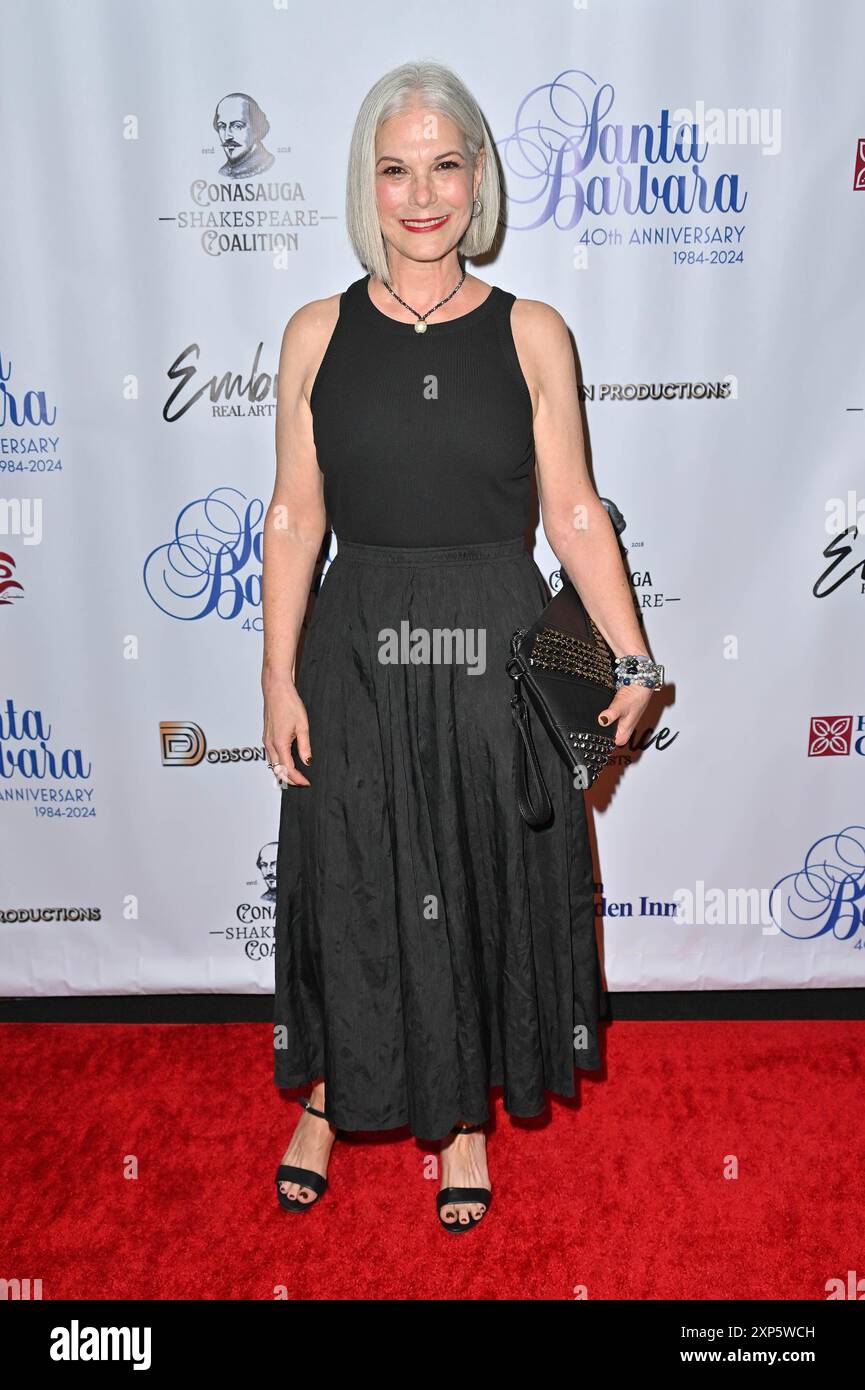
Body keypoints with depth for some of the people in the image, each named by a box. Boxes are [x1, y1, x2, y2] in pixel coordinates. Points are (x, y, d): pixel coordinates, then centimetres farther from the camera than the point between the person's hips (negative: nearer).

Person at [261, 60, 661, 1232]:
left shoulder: (532, 333, 1)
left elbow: (574, 512, -1)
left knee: (489, 885, 11)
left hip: (498, 652, 0)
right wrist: (279, 677, -3)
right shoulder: (318, 334, 2)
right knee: (351, 885, 12)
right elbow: (294, 518, 1)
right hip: (358, 652, 1)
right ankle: (334, 1092, 40)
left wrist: (634, 658, -10)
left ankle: (466, 1113, 37)